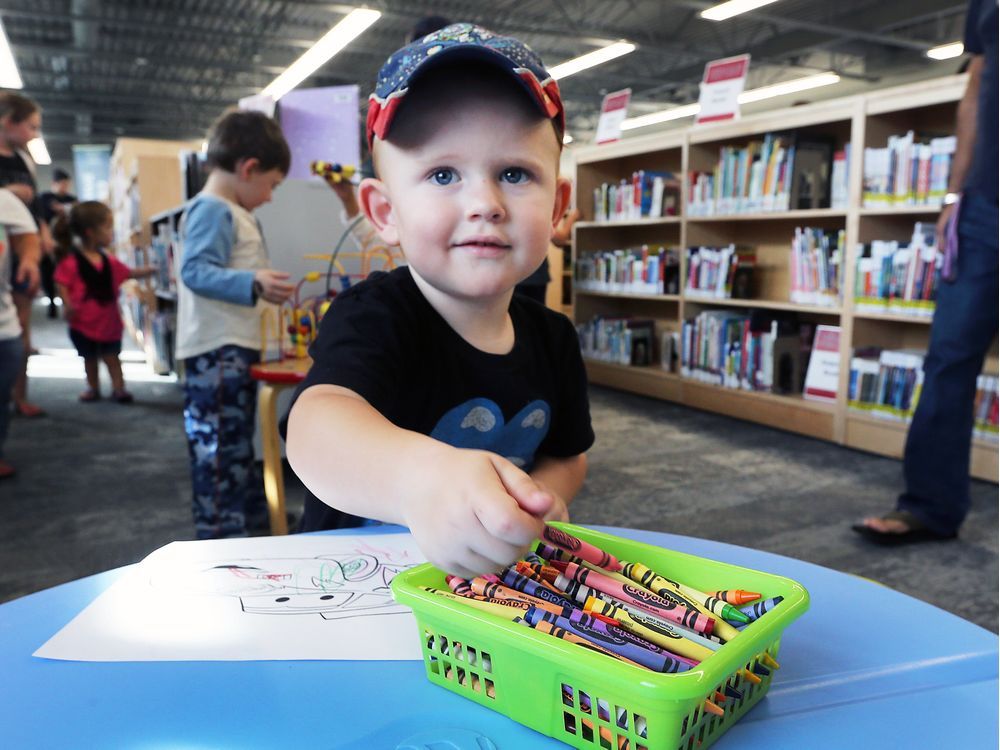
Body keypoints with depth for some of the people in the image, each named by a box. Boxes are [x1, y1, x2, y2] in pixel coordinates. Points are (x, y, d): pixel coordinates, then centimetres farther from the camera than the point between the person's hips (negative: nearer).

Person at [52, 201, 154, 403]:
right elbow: (61, 284, -14)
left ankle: (118, 388, 12)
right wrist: (67, 305, -26)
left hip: (109, 321, 3)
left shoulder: (109, 262, 2)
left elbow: (130, 273, 12)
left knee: (111, 357, 8)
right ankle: (93, 388, 28)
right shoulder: (71, 262, -16)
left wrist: (152, 269, 5)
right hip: (84, 323, -3)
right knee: (89, 358, 14)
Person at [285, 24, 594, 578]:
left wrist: (542, 497, -7)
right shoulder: (373, 318, -17)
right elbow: (317, 424, -38)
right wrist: (423, 479, -58)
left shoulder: (552, 336, 1)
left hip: (497, 589, 5)